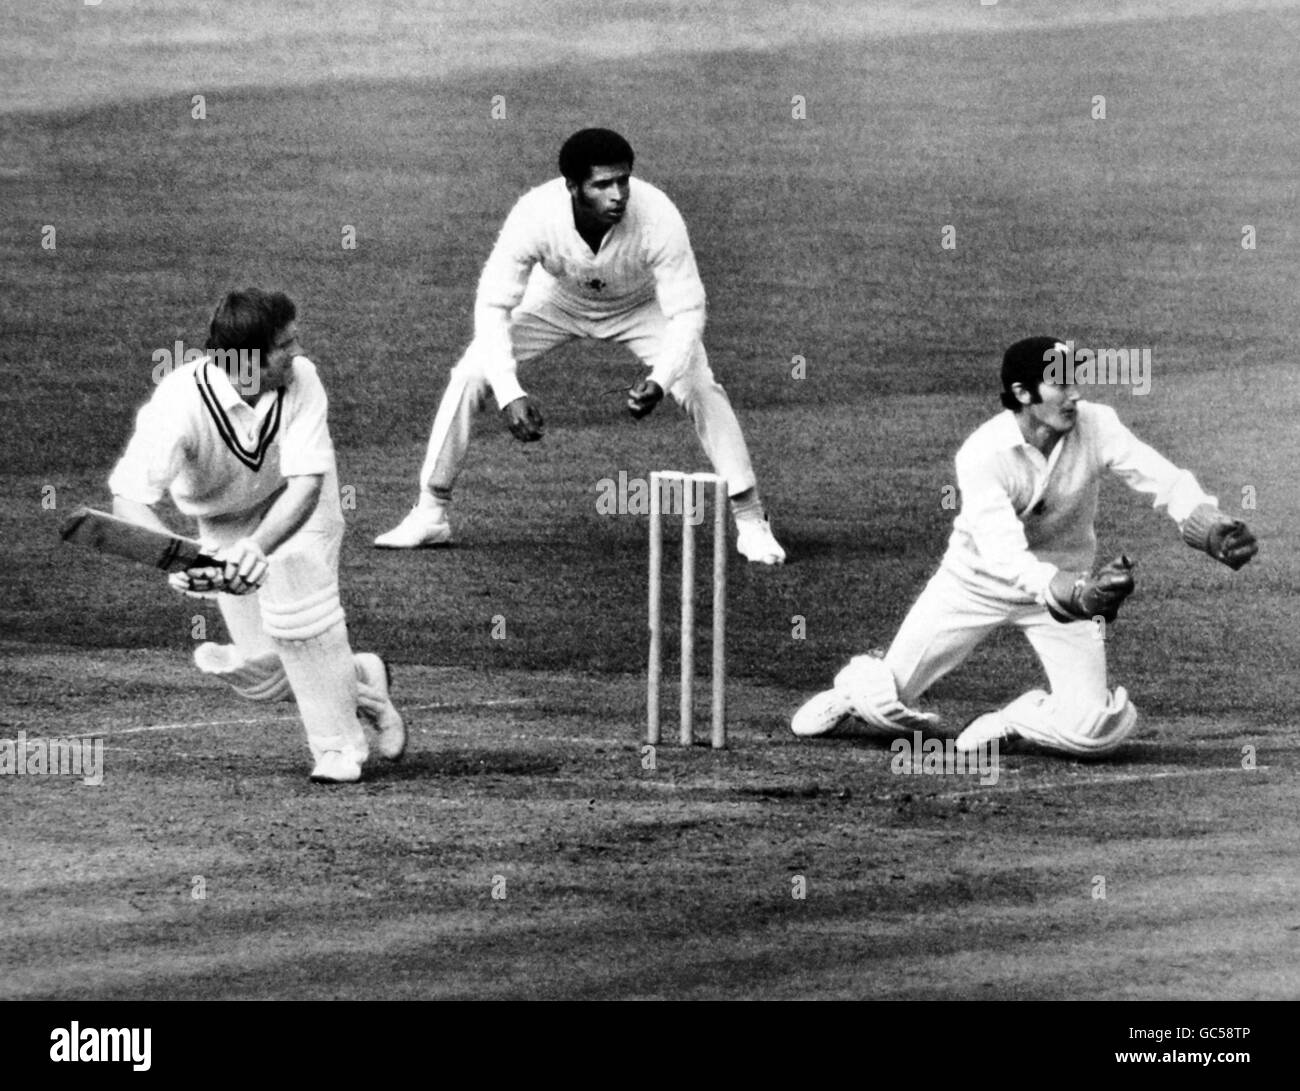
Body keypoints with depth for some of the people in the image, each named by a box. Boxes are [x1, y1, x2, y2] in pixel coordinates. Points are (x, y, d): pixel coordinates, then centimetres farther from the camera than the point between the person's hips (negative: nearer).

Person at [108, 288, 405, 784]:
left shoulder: (300, 380, -31)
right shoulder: (181, 403, -36)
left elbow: (306, 483, -36)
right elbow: (129, 499, -44)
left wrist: (258, 547, -55)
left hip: (296, 505, -1)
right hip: (225, 522, 1)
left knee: (293, 577, -29)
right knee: (263, 673, -4)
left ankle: (338, 746, -12)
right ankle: (359, 681, 29)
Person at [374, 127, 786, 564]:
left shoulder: (658, 217, -38)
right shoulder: (535, 214, -37)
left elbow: (687, 312, -32)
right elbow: (493, 306, -32)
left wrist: (659, 381, -50)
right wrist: (510, 393, -44)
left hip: (640, 305, -1)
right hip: (557, 300, 1)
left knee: (700, 388, -20)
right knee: (470, 376, -13)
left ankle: (750, 521, -4)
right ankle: (430, 515, 2)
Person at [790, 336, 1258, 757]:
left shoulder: (1096, 426, -19)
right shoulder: (982, 455, -28)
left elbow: (1166, 481, -27)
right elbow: (1005, 556, -38)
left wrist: (1213, 529, -48)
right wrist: (1075, 596, -54)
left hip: (1063, 583, 2)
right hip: (978, 580, -2)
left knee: (1092, 728, -19)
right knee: (883, 704, -1)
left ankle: (1019, 717, 14)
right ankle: (856, 687, 37)